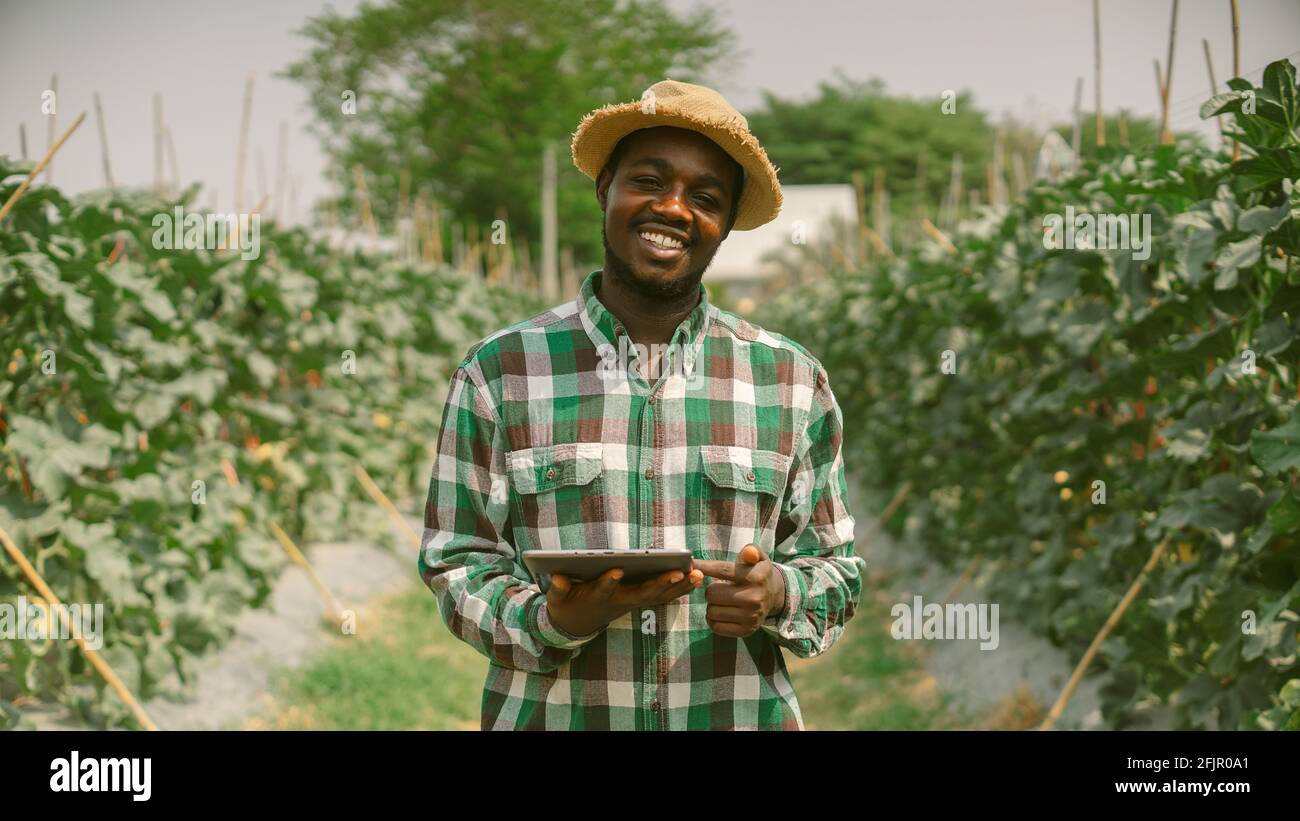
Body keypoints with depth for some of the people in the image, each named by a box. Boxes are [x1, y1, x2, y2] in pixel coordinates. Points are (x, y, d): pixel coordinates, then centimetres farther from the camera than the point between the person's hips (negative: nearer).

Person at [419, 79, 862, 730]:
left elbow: (834, 571, 5)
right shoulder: (499, 373, -3)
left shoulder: (792, 381, 2)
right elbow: (456, 564, -3)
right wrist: (551, 620, -20)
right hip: (553, 714, -1)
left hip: (742, 713, 1)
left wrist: (777, 596, -16)